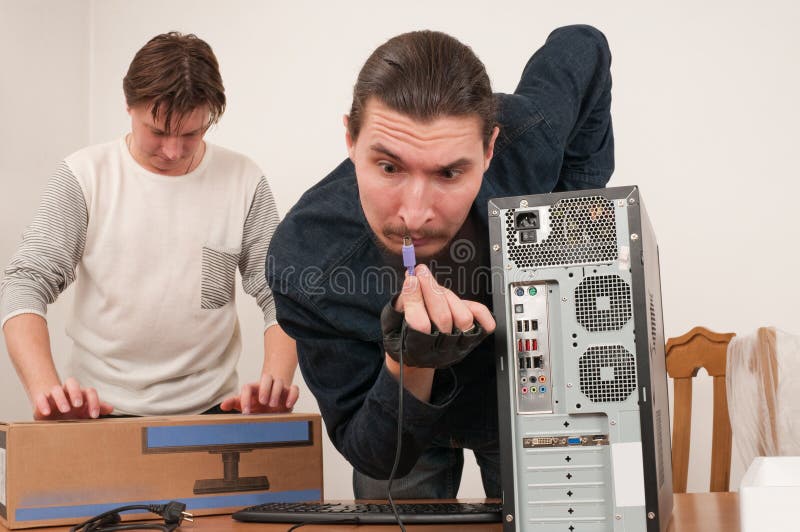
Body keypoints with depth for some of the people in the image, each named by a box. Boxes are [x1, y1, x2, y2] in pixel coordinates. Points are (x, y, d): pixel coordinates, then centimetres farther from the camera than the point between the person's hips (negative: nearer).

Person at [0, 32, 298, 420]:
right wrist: (45, 387, -19)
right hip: (98, 411, 0)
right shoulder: (83, 176, 2)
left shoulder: (244, 182, 4)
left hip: (211, 409, 1)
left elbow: (281, 294, 4)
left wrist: (277, 380, -15)